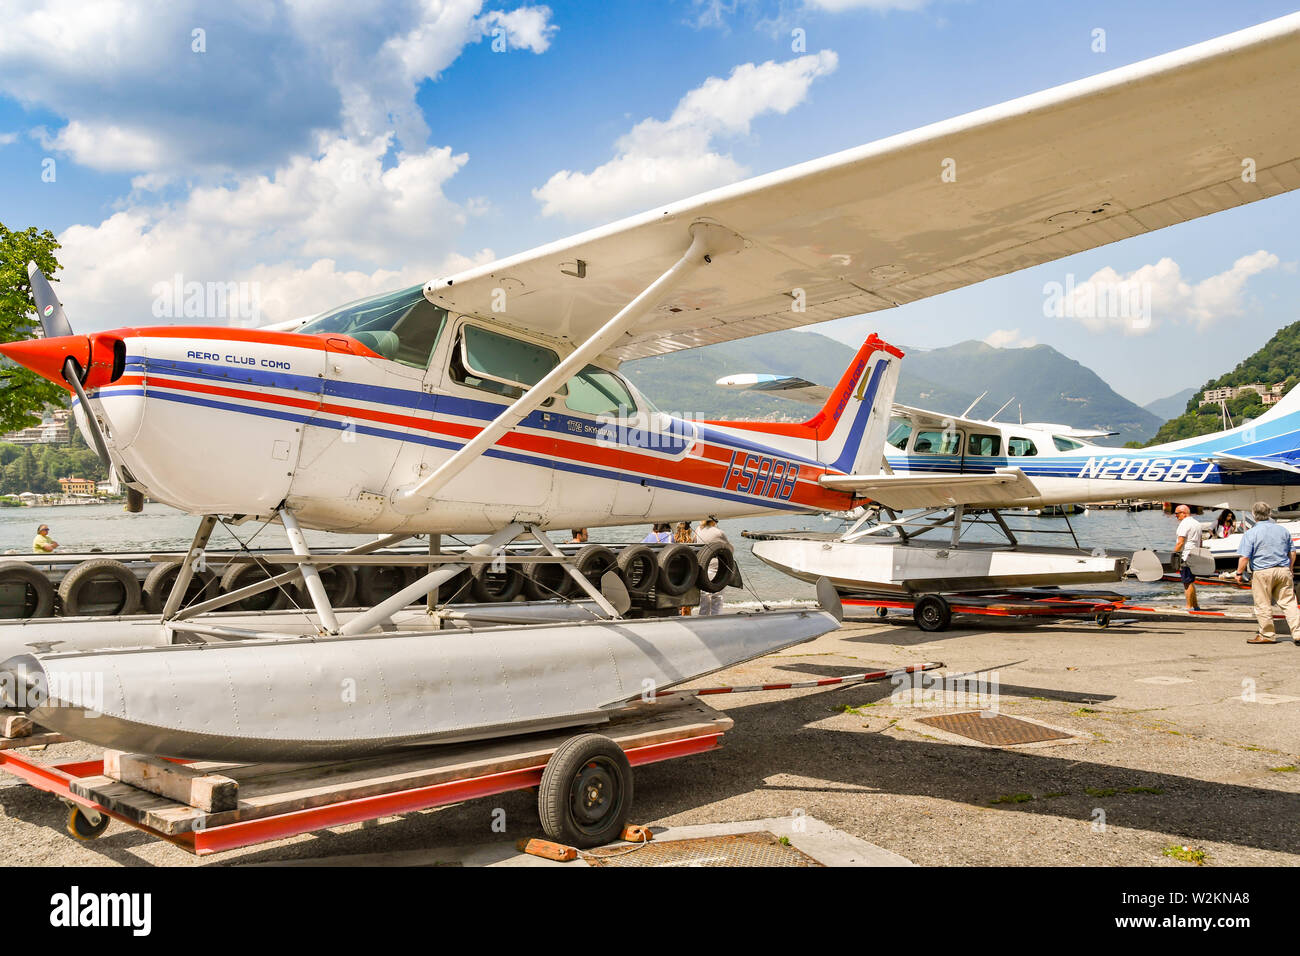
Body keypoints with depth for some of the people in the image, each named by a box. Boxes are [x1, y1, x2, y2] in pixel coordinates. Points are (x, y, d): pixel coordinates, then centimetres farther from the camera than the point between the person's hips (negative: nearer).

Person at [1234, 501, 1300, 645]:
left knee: (1263, 605, 5)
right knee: (1288, 602, 8)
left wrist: (1239, 573, 0)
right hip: (1283, 571, 4)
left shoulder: (1251, 533, -9)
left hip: (1262, 573, -4)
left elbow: (1244, 557, -13)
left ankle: (1267, 635, 11)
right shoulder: (1283, 530, 7)